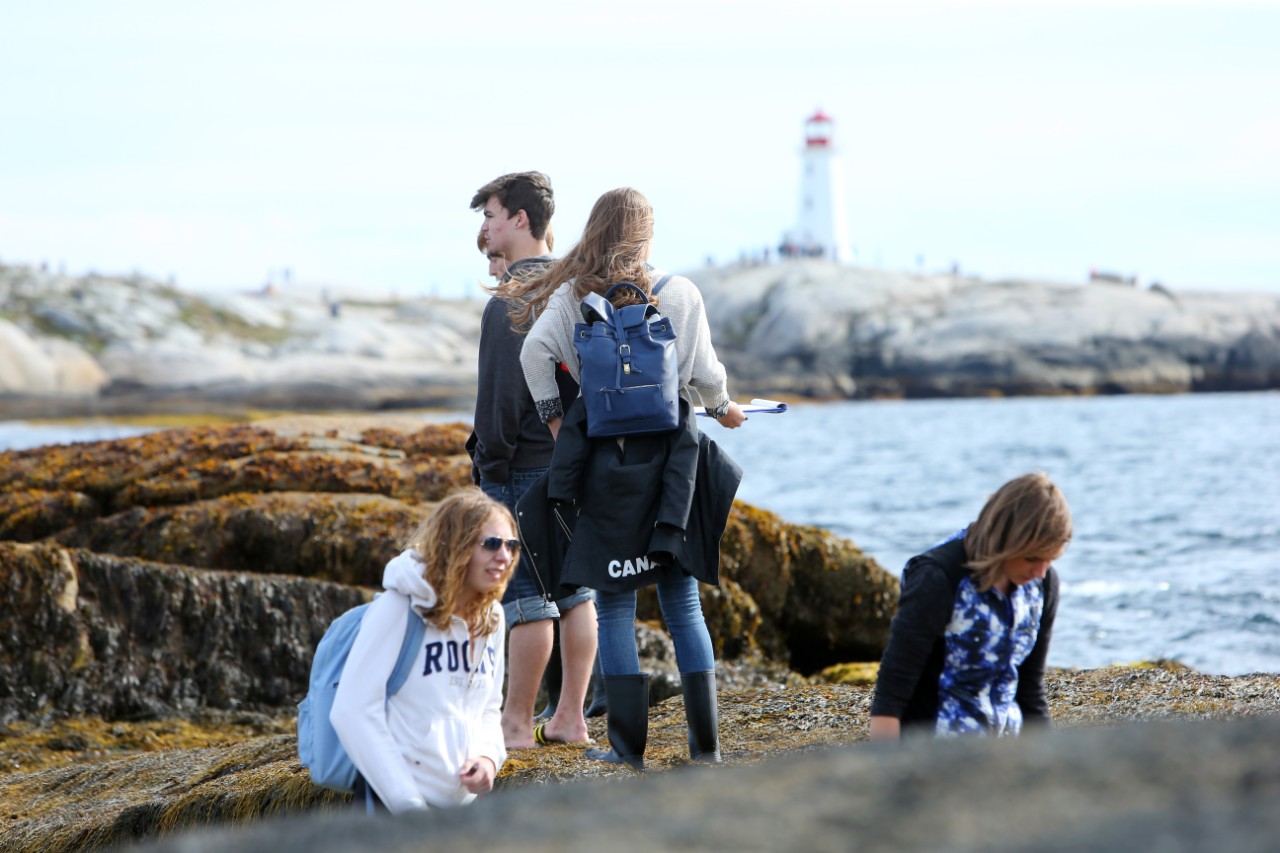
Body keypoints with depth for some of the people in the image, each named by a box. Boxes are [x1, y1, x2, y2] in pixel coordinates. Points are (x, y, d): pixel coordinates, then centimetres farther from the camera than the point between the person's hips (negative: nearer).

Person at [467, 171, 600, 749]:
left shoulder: (511, 297, -13)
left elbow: (503, 389, -17)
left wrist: (489, 463, -11)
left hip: (526, 466, -8)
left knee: (527, 595, -5)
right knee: (576, 588, 10)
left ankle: (517, 723, 1)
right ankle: (569, 718, 14)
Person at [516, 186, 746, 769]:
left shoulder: (573, 294, 1)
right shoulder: (680, 293, 3)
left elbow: (536, 351, -12)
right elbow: (705, 375, 4)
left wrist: (552, 416, 1)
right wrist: (723, 409, 25)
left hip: (604, 458, -1)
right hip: (672, 455, 1)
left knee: (614, 603, 5)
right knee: (681, 600, 9)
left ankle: (628, 745, 2)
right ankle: (704, 741, 9)